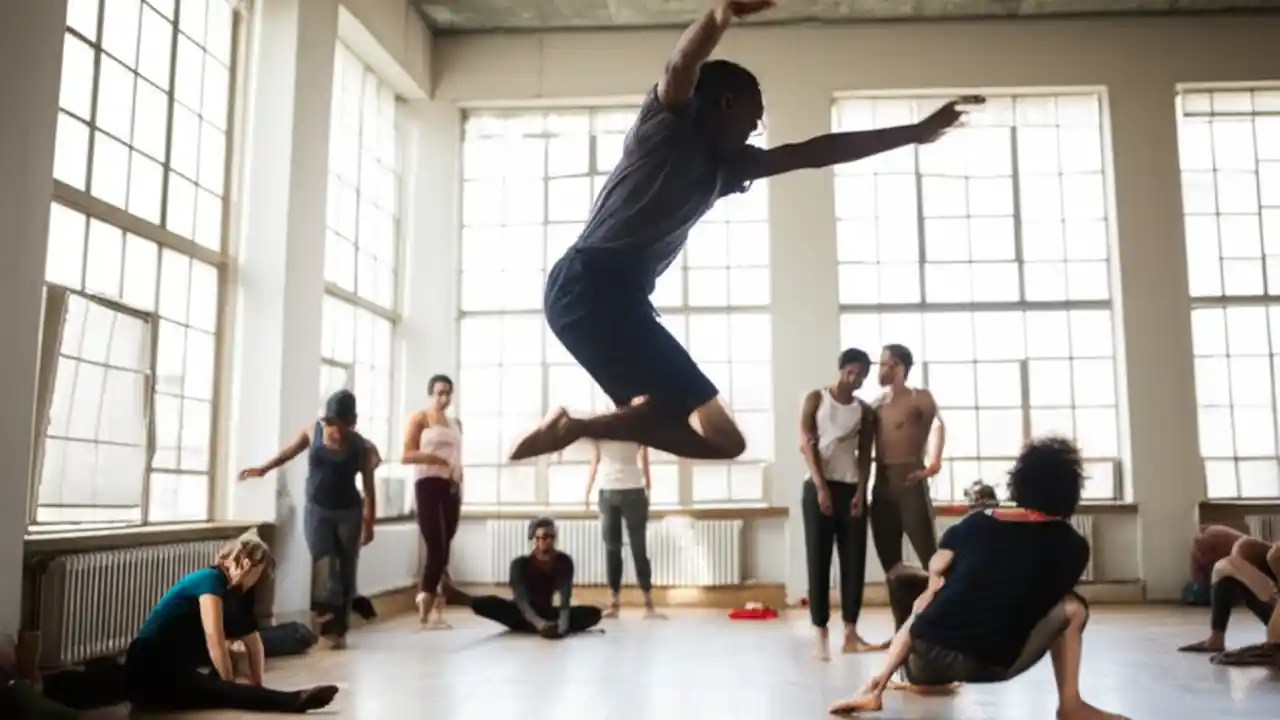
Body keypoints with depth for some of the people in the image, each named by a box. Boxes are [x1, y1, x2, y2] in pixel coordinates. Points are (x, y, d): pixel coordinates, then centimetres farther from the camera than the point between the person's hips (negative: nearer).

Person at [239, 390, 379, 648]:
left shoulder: (361, 447, -12)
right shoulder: (313, 432, -6)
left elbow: (369, 488, -7)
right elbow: (291, 451, 14)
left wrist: (369, 524, -7)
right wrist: (263, 469, 10)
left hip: (348, 513, -1)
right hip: (316, 511, 1)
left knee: (346, 571, 4)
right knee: (324, 565, -14)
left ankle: (339, 629, 15)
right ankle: (327, 619, -17)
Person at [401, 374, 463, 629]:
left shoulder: (456, 424, 19)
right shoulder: (419, 418, 2)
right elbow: (407, 455, -7)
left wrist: (460, 492, 14)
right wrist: (434, 457, -21)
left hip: (452, 487, 6)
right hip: (428, 485, -6)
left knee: (444, 549, 3)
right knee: (437, 547, -13)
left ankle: (427, 596, 9)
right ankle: (428, 598, -1)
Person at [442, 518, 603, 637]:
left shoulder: (564, 562, -11)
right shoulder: (520, 564, -17)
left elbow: (565, 597, -24)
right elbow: (521, 599, -31)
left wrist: (563, 623, -44)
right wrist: (539, 624, -50)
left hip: (547, 614, 2)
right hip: (522, 615, -1)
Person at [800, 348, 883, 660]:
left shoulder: (864, 410, 11)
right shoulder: (816, 398, 3)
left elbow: (865, 456, 7)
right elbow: (806, 444, -4)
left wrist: (861, 491, -7)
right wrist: (821, 487, -13)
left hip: (851, 488, 3)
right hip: (819, 486, -3)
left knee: (854, 561, 2)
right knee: (818, 561, -3)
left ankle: (851, 634, 9)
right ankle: (821, 637, -1)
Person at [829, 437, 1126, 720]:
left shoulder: (977, 522, 9)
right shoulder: (1073, 547, 5)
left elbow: (935, 570, 23)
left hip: (927, 659, 2)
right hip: (989, 666, -2)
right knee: (1071, 608, 16)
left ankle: (875, 688, 22)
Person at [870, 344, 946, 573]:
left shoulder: (920, 397, 0)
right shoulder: (878, 403, 15)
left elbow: (938, 425, -17)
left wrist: (935, 460, -36)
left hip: (911, 481, -6)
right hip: (881, 485, 6)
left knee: (929, 554, -7)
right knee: (888, 558, 8)